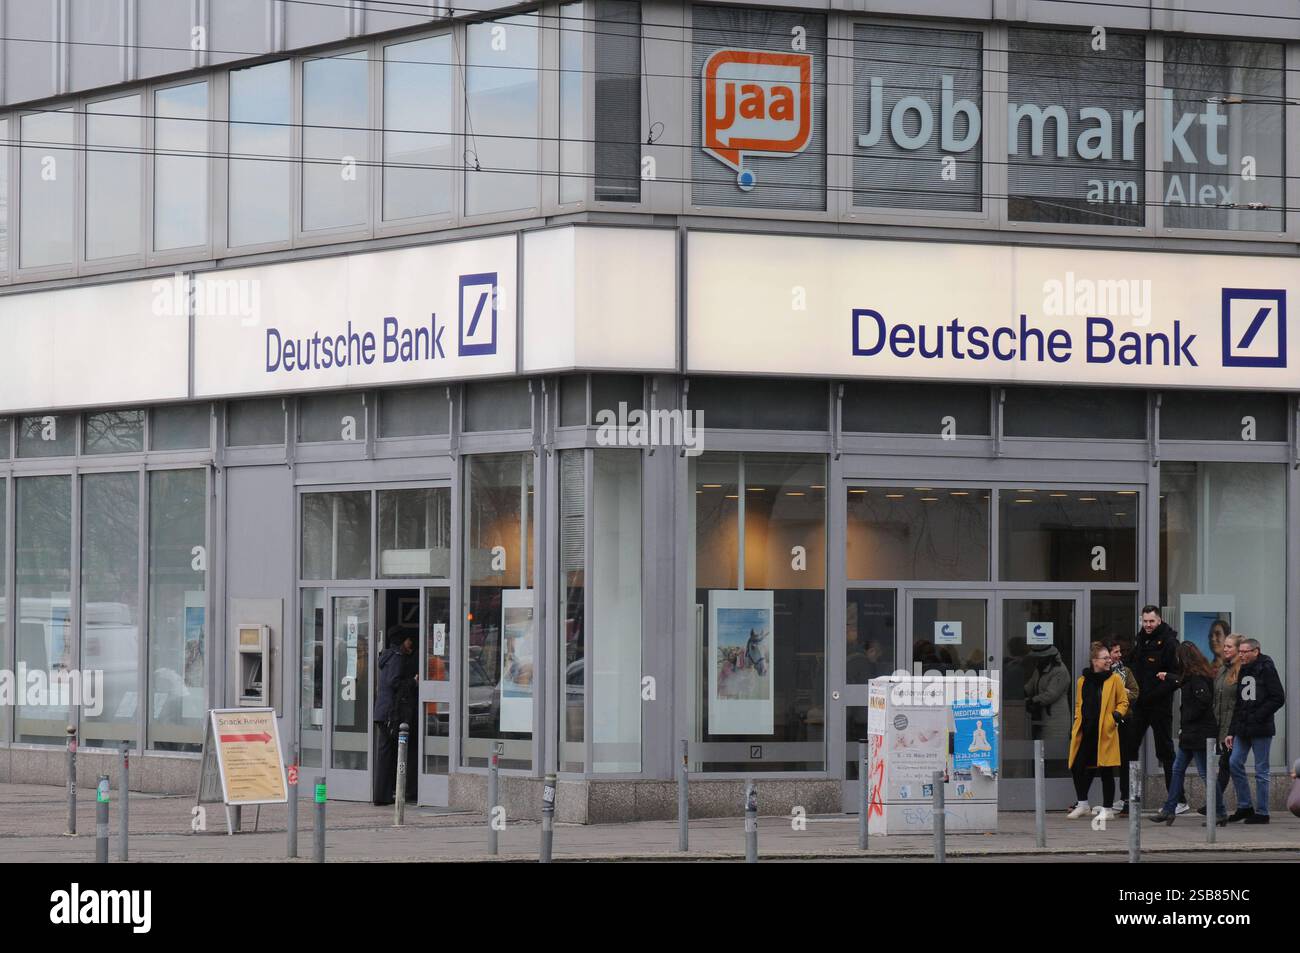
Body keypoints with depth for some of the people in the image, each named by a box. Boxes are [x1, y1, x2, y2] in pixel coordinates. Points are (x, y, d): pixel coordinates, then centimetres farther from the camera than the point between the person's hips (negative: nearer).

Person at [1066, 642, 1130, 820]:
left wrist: (1117, 714, -13)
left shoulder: (1114, 679, 1)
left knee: (1106, 771, -1)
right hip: (1085, 732, 4)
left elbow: (1123, 702, 5)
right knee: (1077, 767, 6)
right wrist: (1076, 725, 11)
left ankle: (1107, 809, 9)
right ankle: (1083, 805, 22)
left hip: (1105, 732, -4)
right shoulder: (1083, 680, 9)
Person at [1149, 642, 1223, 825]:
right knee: (1178, 769, 12)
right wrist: (1168, 677, 55)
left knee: (1205, 772, -6)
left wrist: (1186, 719, -16)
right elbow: (1182, 682, 37)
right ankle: (1169, 810, 15)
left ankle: (1220, 812, -1)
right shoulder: (1192, 676, 14)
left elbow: (1203, 700, -27)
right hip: (1190, 734, 10)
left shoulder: (1197, 677, -17)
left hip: (1199, 733, -10)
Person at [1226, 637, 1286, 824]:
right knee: (1234, 763, 1)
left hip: (1261, 729, -7)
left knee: (1261, 770, -2)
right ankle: (1244, 806, 11)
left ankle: (1262, 812, 4)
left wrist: (1258, 716, -15)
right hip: (1243, 729, 7)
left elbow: (1278, 698, -12)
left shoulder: (1266, 670, -8)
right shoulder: (1243, 672, 14)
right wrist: (1231, 731, 14)